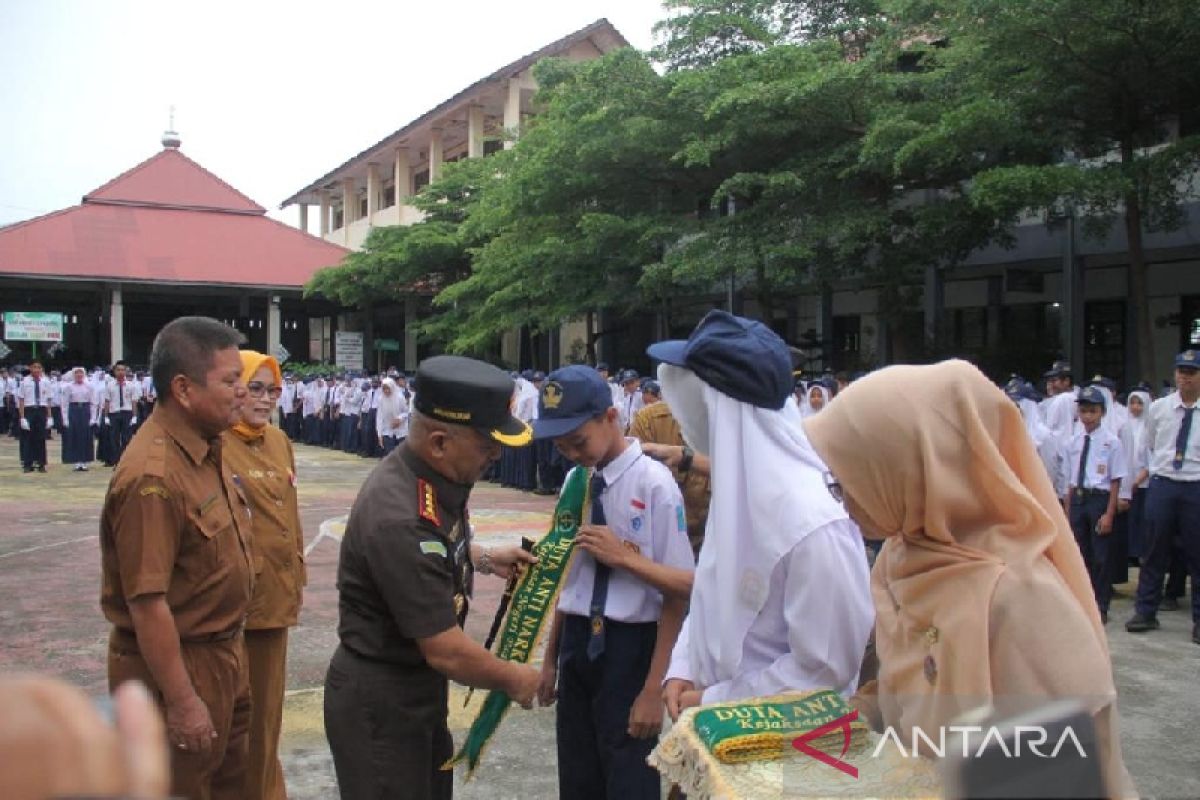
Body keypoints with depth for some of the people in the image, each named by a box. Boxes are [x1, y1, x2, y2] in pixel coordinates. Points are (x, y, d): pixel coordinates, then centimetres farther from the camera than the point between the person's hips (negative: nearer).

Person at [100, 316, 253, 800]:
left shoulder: (206, 447, 3)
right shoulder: (154, 475, -28)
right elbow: (146, 602, -27)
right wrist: (181, 702, -23)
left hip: (222, 653, 9)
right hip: (178, 665, -9)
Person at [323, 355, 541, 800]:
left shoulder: (433, 477, -4)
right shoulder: (401, 517, -32)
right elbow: (445, 650, -27)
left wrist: (485, 558, 6)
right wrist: (512, 679, -11)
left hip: (417, 686, 9)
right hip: (379, 700, -9)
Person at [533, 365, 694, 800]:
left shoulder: (654, 483, -15)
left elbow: (682, 587, -14)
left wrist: (654, 687, -14)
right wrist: (550, 659, 16)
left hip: (629, 648, -6)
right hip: (577, 643, 6)